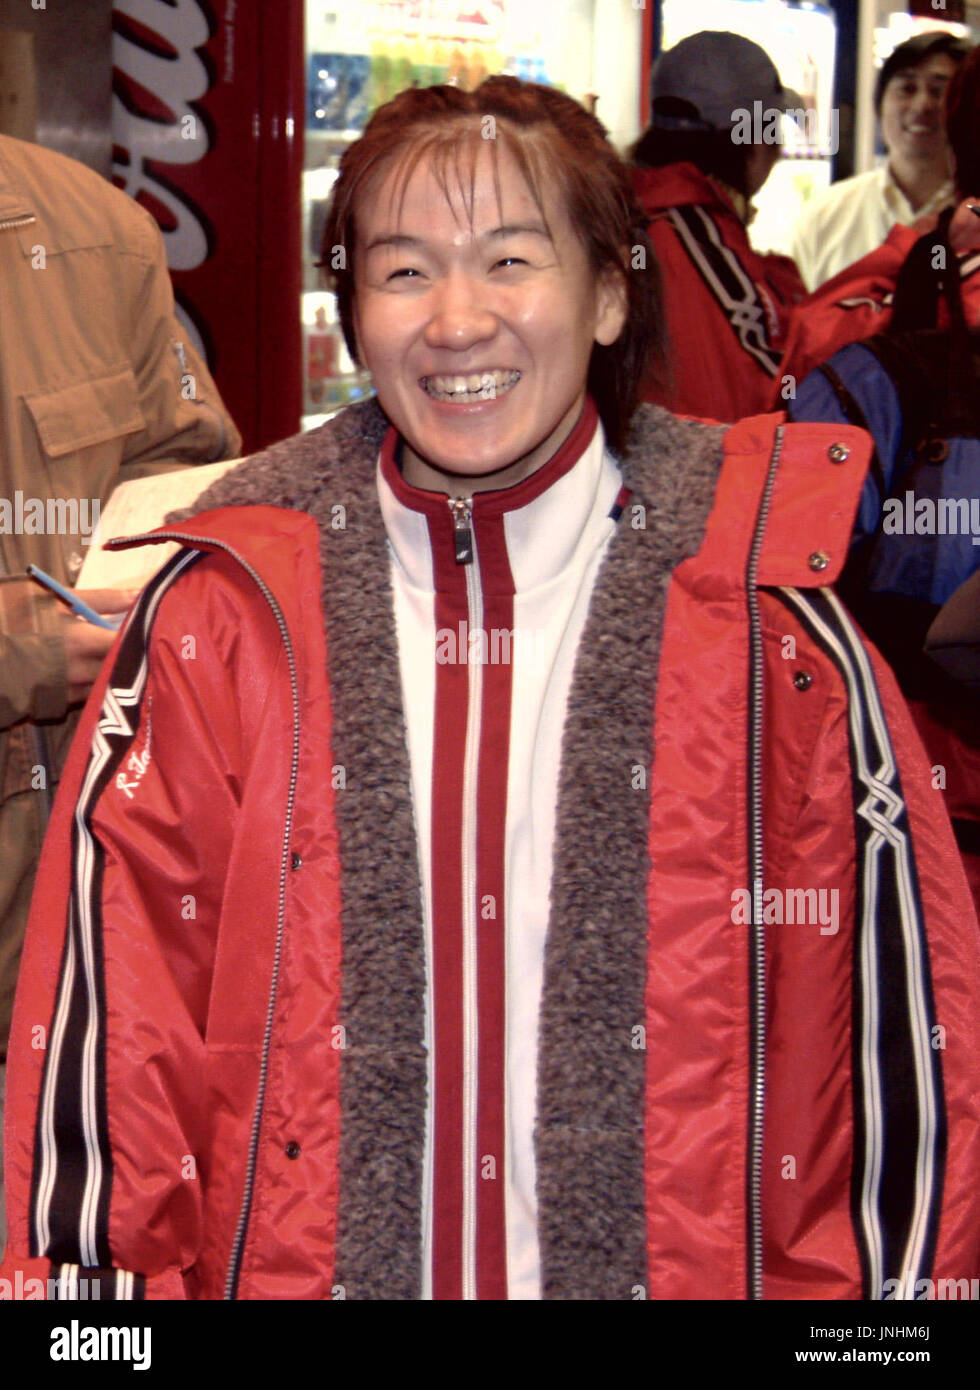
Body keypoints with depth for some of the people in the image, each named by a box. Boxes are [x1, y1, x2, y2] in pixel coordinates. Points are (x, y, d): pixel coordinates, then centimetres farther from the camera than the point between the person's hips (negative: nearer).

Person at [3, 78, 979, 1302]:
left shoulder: (769, 613, -8)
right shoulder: (222, 615, -7)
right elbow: (105, 1016, -3)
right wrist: (108, 1270, -4)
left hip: (691, 1261, 0)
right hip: (291, 1263, 1)